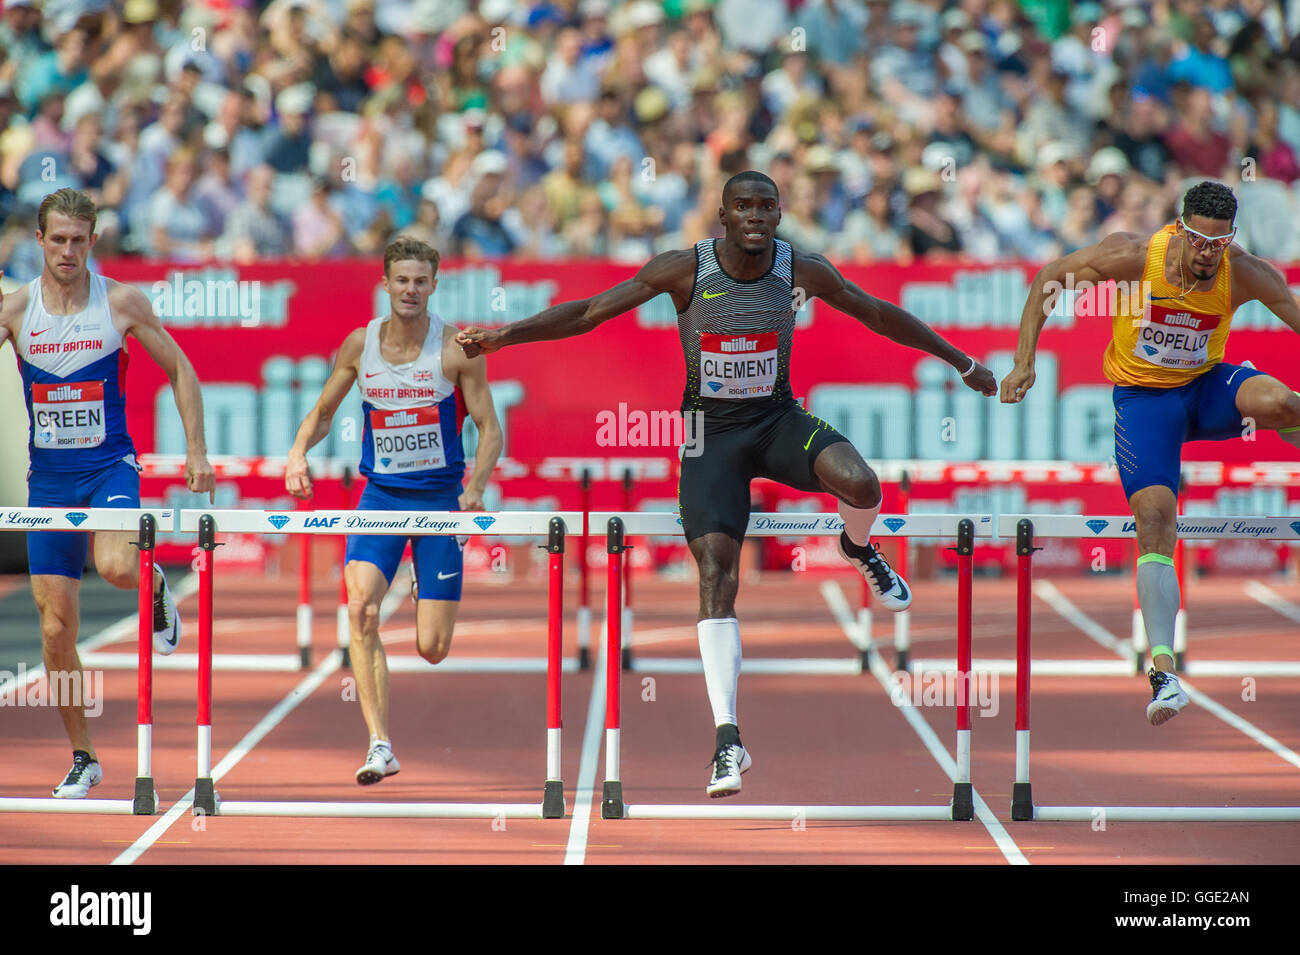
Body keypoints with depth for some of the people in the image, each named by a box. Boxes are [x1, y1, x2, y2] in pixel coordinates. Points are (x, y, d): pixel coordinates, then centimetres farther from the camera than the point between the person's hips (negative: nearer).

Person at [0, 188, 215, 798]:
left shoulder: (121, 302, -4)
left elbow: (179, 369, 4)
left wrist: (197, 451, 1)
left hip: (110, 466, -2)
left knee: (116, 566, -32)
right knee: (56, 625, 1)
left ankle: (155, 586, 6)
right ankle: (82, 759, 14)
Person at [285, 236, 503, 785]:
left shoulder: (456, 348, -7)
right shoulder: (360, 344, 1)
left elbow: (489, 428, -5)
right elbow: (322, 413, 13)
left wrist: (476, 487, -21)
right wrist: (298, 452, -7)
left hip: (440, 497, -2)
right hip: (380, 494, 2)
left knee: (431, 648, -3)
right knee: (361, 607, -23)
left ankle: (431, 602, 38)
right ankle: (380, 745, -22)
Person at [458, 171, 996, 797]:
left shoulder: (802, 272, -8)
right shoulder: (684, 270, -13)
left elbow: (880, 315, 6)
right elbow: (588, 313, -8)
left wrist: (963, 363, 12)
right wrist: (504, 335, -17)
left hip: (777, 418, 1)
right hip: (710, 431, -1)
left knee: (861, 484, -29)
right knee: (717, 574, -13)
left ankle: (859, 551, 11)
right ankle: (727, 739, -11)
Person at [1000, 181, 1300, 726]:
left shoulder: (1246, 275, -18)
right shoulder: (1135, 256, -20)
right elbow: (1050, 279, -7)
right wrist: (1025, 360, -11)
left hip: (1206, 385, 1)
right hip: (1143, 395, -1)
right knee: (1155, 517, -20)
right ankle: (1163, 671, -23)